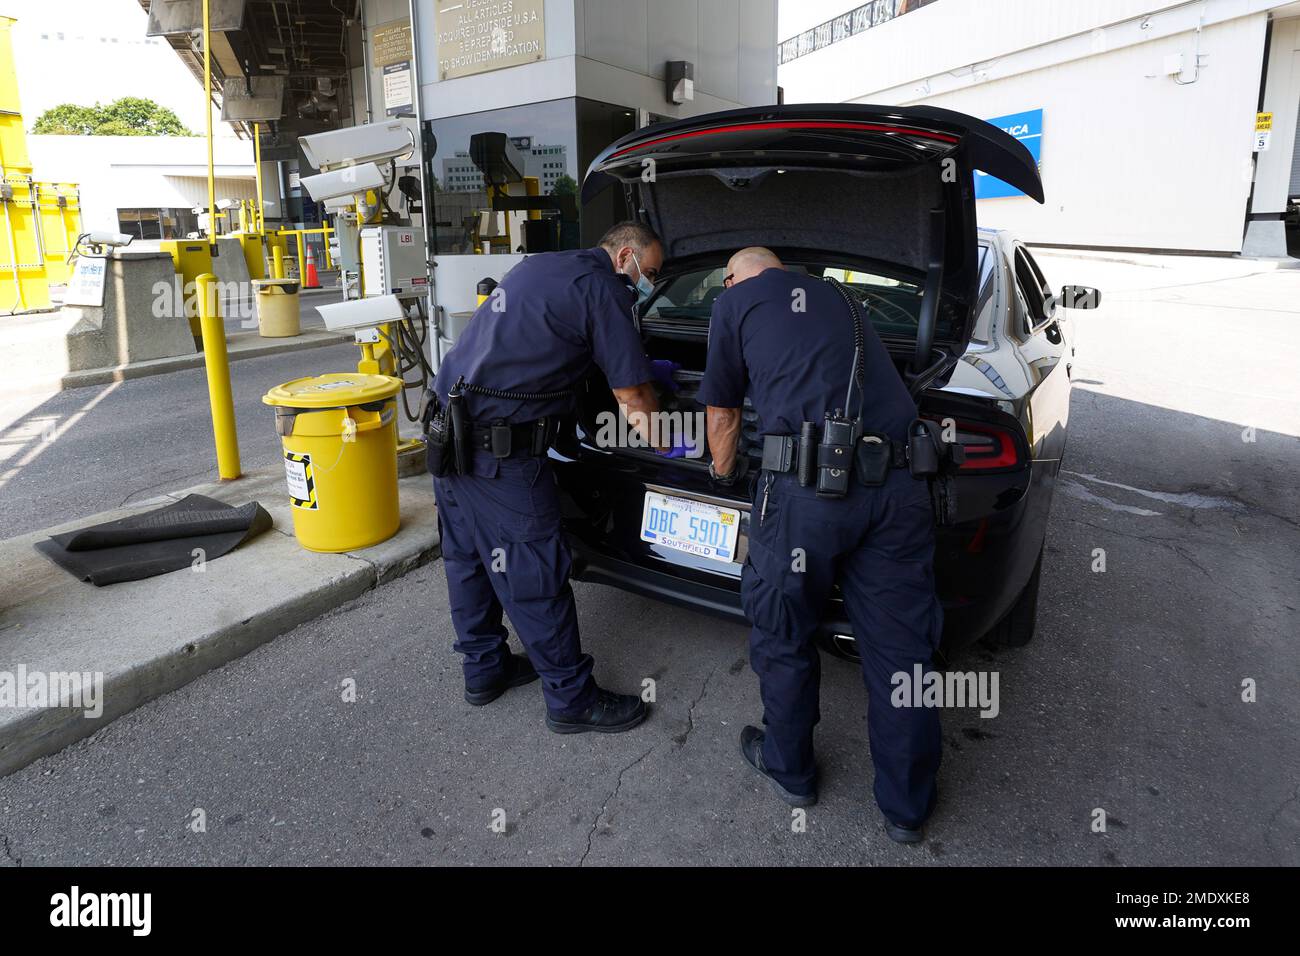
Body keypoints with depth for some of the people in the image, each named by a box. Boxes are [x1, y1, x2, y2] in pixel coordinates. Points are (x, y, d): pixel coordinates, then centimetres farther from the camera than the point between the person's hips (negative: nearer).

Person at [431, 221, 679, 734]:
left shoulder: (539, 265, 18)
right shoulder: (601, 288, -9)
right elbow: (633, 395, -7)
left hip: (450, 419, 10)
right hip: (498, 444, -10)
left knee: (468, 556, 18)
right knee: (533, 569, 0)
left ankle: (484, 667, 35)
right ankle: (571, 697, 13)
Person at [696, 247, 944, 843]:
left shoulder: (735, 300, 14)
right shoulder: (835, 298, 28)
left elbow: (722, 418, 19)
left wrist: (723, 474, 38)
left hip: (809, 487, -5)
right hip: (900, 483, 5)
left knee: (783, 636, 17)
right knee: (900, 645, 15)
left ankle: (789, 771, 37)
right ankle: (907, 807, 31)